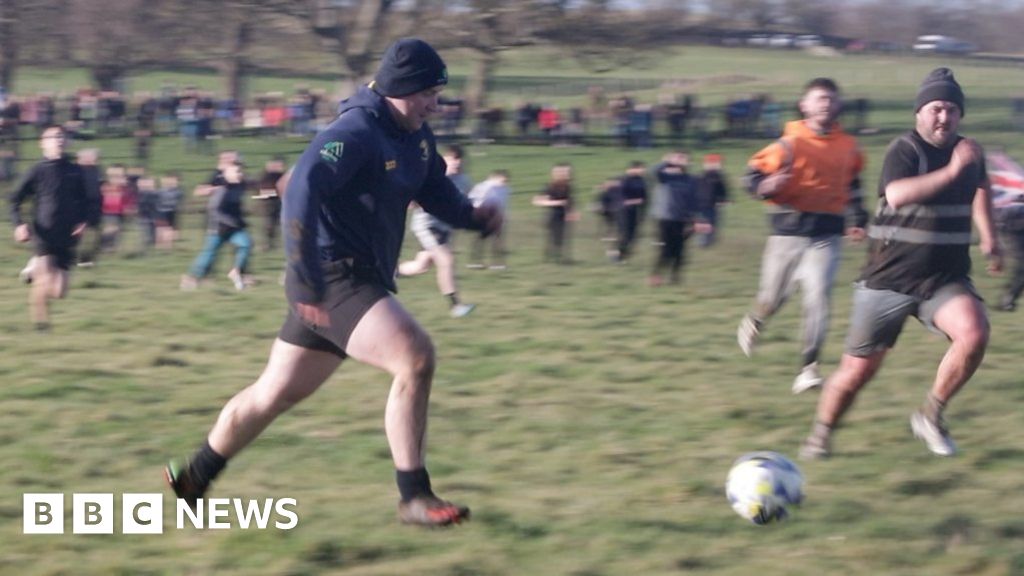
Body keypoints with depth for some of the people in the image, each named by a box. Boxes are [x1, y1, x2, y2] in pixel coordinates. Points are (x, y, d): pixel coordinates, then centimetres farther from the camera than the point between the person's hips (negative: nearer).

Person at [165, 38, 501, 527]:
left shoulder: (417, 138, 9)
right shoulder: (355, 134, -19)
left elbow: (436, 191, 23)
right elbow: (302, 190, -30)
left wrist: (473, 216, 0)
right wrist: (306, 284, -34)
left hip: (361, 281, 10)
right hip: (334, 280, -10)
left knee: (276, 392, 19)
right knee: (416, 358, -24)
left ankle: (193, 477, 34)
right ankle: (414, 498, -19)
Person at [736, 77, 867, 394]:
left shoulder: (849, 147, 7)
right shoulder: (789, 144, -7)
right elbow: (753, 174, -5)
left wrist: (856, 219, 18)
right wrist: (766, 186, -26)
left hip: (826, 235, 2)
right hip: (789, 232, -2)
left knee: (818, 296, -16)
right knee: (773, 296, 11)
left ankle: (809, 368, -13)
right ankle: (753, 322, 47)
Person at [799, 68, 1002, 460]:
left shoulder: (968, 152, 7)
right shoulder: (905, 151, -12)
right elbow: (896, 194, -33)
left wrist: (989, 238, 27)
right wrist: (950, 172, -35)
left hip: (946, 279, 4)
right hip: (889, 280, -4)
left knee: (974, 332, -26)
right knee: (858, 371, 2)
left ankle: (930, 417, -7)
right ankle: (821, 435, 29)